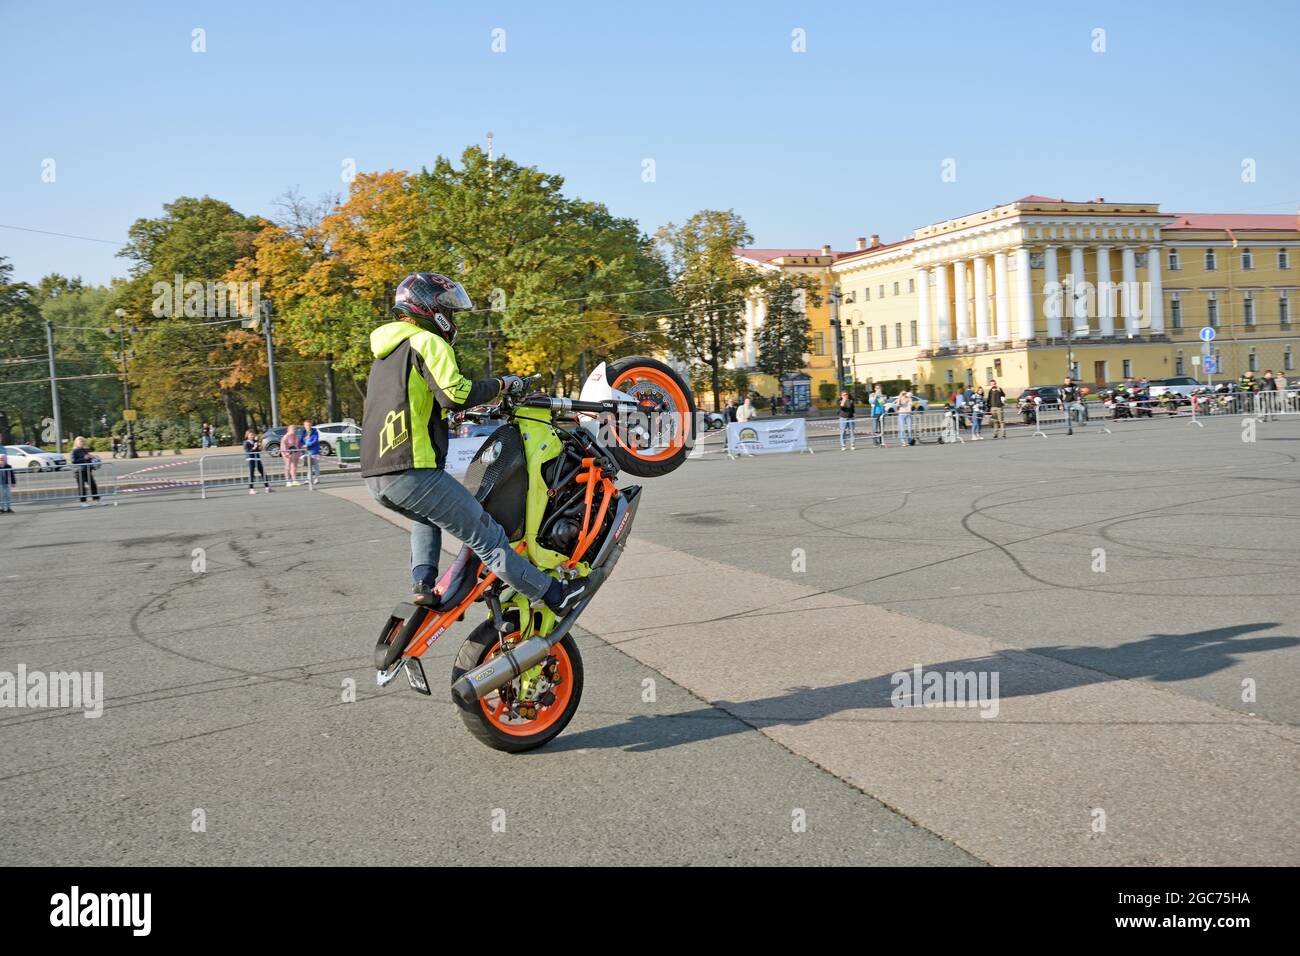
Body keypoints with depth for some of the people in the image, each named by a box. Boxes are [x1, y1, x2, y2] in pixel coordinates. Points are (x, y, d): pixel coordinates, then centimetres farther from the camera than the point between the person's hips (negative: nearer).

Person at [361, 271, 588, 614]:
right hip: (412, 470, -9)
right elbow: (454, 393, -21)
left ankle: (422, 582, 19)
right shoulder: (427, 342, -5)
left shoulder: (387, 349, 23)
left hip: (376, 476, 9)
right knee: (486, 536, -5)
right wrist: (501, 385, -8)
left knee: (427, 515, 37)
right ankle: (554, 594, 0)